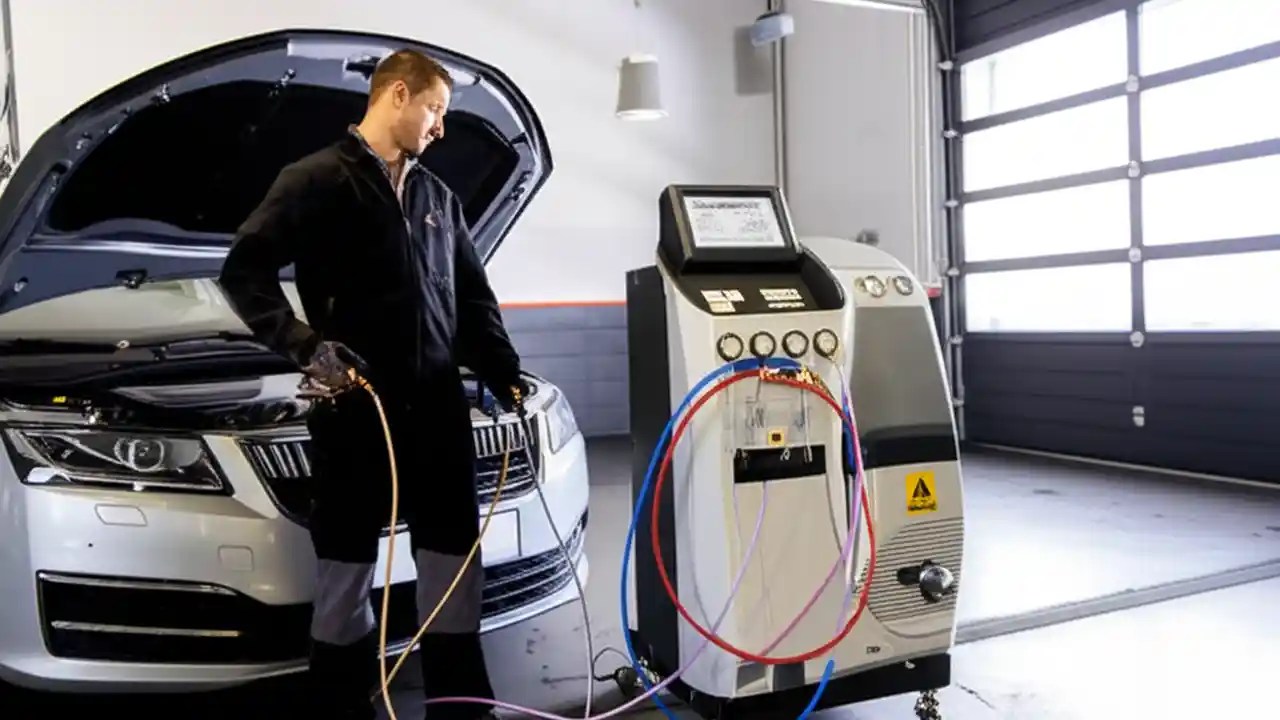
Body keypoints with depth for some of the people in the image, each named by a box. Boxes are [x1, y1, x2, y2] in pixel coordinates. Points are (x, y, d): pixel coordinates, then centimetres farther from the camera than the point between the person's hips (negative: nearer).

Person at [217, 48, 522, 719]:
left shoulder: (439, 198, 16)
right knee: (346, 570, 6)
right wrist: (304, 344, -22)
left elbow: (474, 297, 20)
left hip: (437, 405, 6)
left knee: (455, 566, 9)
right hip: (354, 408, -5)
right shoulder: (318, 179, -4)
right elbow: (243, 270, -10)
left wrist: (505, 376, 11)